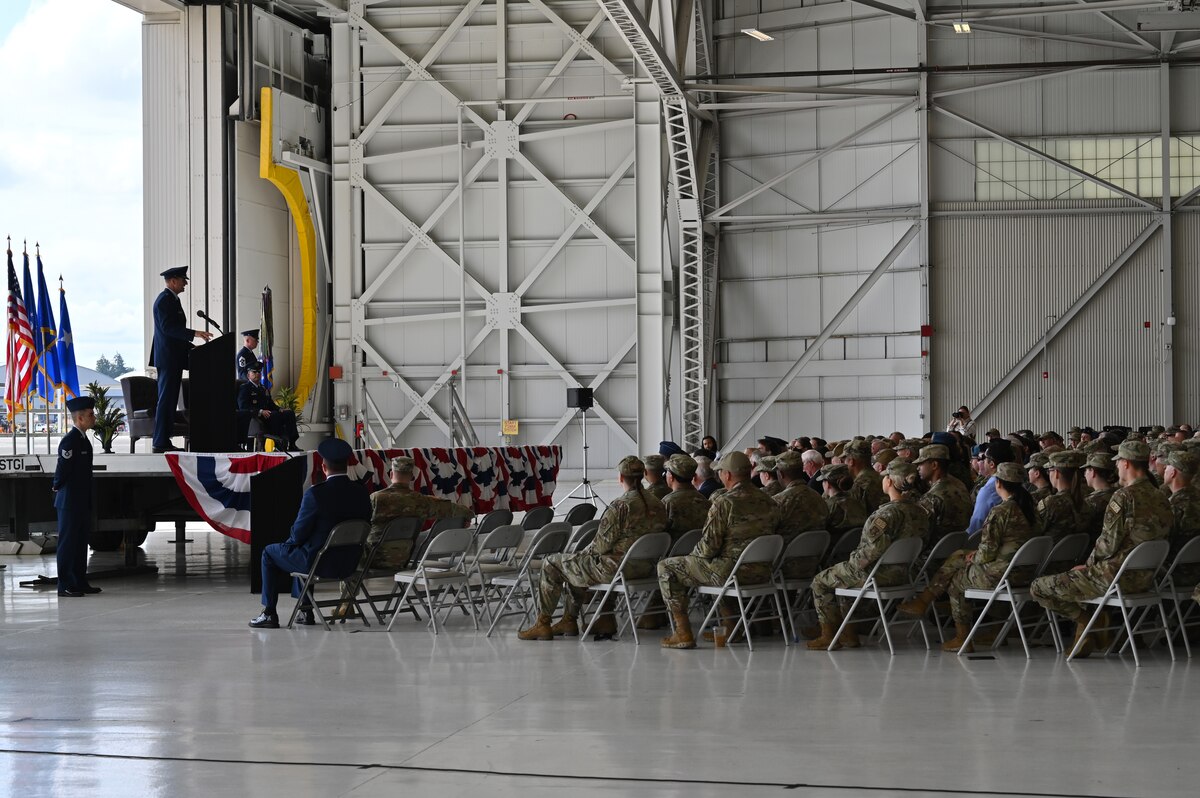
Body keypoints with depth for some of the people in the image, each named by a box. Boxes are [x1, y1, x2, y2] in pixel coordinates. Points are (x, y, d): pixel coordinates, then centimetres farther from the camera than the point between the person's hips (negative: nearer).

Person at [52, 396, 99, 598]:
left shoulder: (83, 439, 12)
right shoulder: (70, 441, -19)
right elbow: (62, 468, -19)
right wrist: (57, 487, -4)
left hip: (82, 502, 9)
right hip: (70, 501, -9)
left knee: (81, 542, 14)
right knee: (68, 542, -4)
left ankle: (80, 583, 21)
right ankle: (65, 586, 0)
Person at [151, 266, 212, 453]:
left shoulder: (171, 299, 20)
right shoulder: (164, 300, -12)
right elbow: (167, 327, -22)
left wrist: (191, 346, 19)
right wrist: (194, 333, -26)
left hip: (174, 358, 11)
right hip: (168, 358, -11)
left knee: (169, 400, 10)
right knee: (166, 400, -10)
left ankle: (163, 441, 11)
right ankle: (160, 443, -10)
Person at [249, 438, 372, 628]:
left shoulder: (315, 493, -22)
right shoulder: (361, 492, -5)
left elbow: (299, 534, -16)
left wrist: (292, 540, 10)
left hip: (319, 562, -6)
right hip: (349, 562, 6)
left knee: (269, 553, 20)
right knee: (300, 551, 37)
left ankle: (269, 613, 22)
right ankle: (305, 610, 37)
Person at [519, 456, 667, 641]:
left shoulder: (620, 506, -22)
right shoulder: (658, 505, 2)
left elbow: (602, 545, -20)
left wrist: (586, 552, 4)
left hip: (617, 568, -8)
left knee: (551, 565, 9)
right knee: (575, 565, 31)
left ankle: (542, 624, 15)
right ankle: (569, 620, 35)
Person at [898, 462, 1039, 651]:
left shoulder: (1000, 512, -21)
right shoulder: (1029, 508, 6)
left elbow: (987, 553, -21)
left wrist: (973, 558, 2)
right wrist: (976, 555, 13)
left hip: (998, 575, -9)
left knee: (954, 582, 17)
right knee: (957, 557, 20)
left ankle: (962, 638, 30)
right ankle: (924, 600, 22)